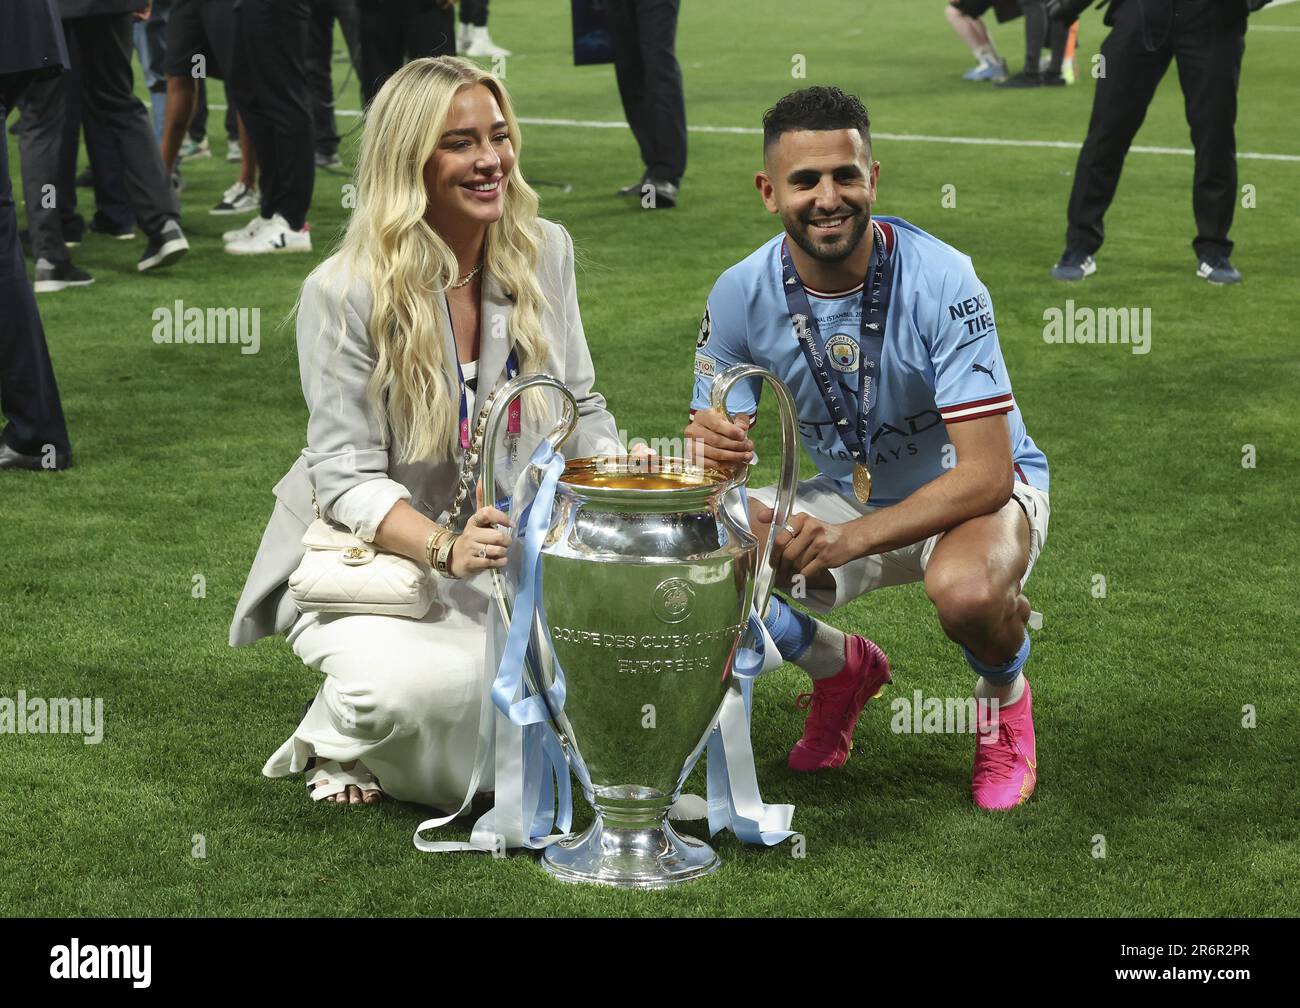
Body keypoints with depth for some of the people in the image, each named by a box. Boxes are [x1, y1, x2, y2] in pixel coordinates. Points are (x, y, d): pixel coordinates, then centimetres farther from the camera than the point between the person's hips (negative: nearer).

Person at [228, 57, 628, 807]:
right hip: (366, 557, -5)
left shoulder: (544, 253, 0)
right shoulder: (344, 293, -16)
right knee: (420, 686, -36)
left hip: (511, 551, 5)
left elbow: (580, 408, 8)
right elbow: (347, 476, -17)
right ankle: (341, 742, 4)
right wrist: (446, 547, -35)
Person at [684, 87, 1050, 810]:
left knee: (966, 591, -39)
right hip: (847, 495, 4)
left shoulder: (942, 281, -27)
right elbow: (717, 444, -8)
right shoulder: (742, 295, -15)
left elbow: (987, 471, -30)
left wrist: (850, 539, -41)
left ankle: (1006, 695, 1)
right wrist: (709, 448, -35)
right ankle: (843, 668, 10)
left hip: (980, 493, -4)